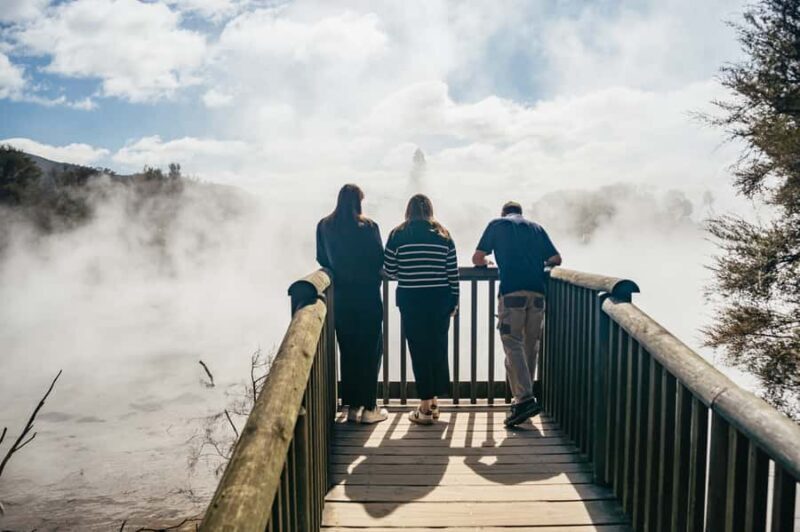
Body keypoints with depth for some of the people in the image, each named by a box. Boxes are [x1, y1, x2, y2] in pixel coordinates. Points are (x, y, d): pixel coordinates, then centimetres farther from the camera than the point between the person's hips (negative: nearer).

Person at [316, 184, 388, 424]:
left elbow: (322, 259, 6)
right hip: (367, 296, -4)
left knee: (347, 350, 12)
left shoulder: (324, 226, -1)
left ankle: (352, 406, 19)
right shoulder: (368, 226, -12)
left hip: (341, 296, 4)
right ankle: (369, 408, 10)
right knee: (370, 350, 6)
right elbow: (379, 259, -7)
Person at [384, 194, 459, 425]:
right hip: (440, 300, 2)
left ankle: (425, 407, 8)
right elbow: (453, 272, 2)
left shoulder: (398, 235, -2)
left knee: (419, 350, 4)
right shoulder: (443, 235, 3)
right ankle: (434, 401, 24)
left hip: (410, 300, -2)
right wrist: (454, 302, 11)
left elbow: (389, 270, 0)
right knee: (439, 348, 13)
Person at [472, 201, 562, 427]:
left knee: (513, 344, -7)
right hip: (537, 292, 4)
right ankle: (524, 397, 17)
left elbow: (477, 259, 12)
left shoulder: (497, 224, 16)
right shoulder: (536, 228, 24)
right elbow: (556, 259, 23)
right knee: (530, 346, 11)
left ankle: (525, 399, -19)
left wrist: (487, 262, 34)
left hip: (512, 291, -4)